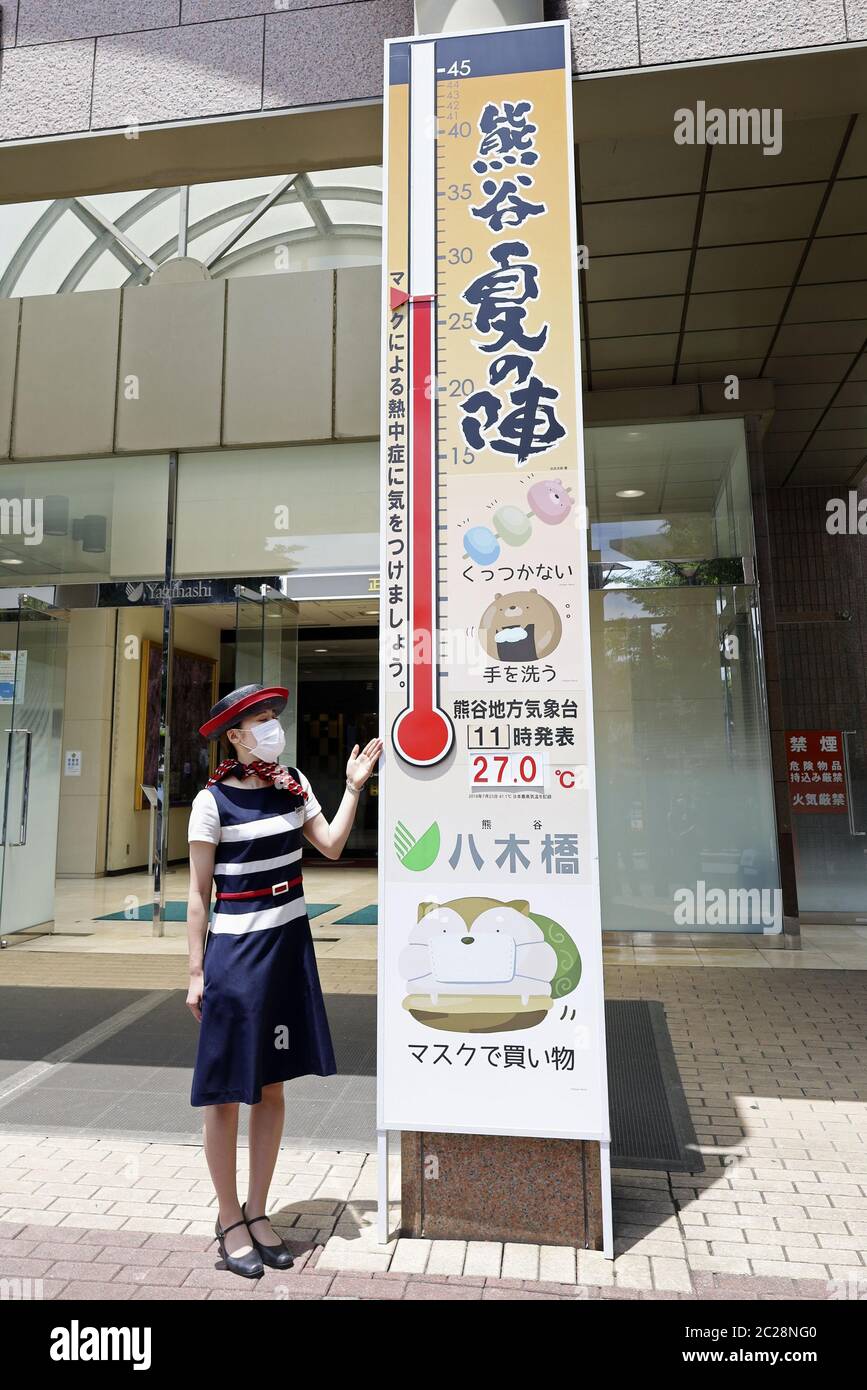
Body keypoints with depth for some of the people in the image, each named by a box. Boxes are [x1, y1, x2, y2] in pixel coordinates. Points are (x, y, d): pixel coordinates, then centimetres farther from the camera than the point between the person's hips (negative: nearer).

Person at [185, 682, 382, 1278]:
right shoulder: (213, 800, -12)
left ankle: (258, 1211, 33)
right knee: (226, 1092, 8)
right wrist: (197, 971, -7)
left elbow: (331, 846, 2)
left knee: (272, 1086, 15)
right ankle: (229, 1220, 28)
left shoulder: (294, 784, 4)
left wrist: (355, 786, -2)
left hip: (289, 944, 5)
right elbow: (199, 892, -8)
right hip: (235, 950, -5)